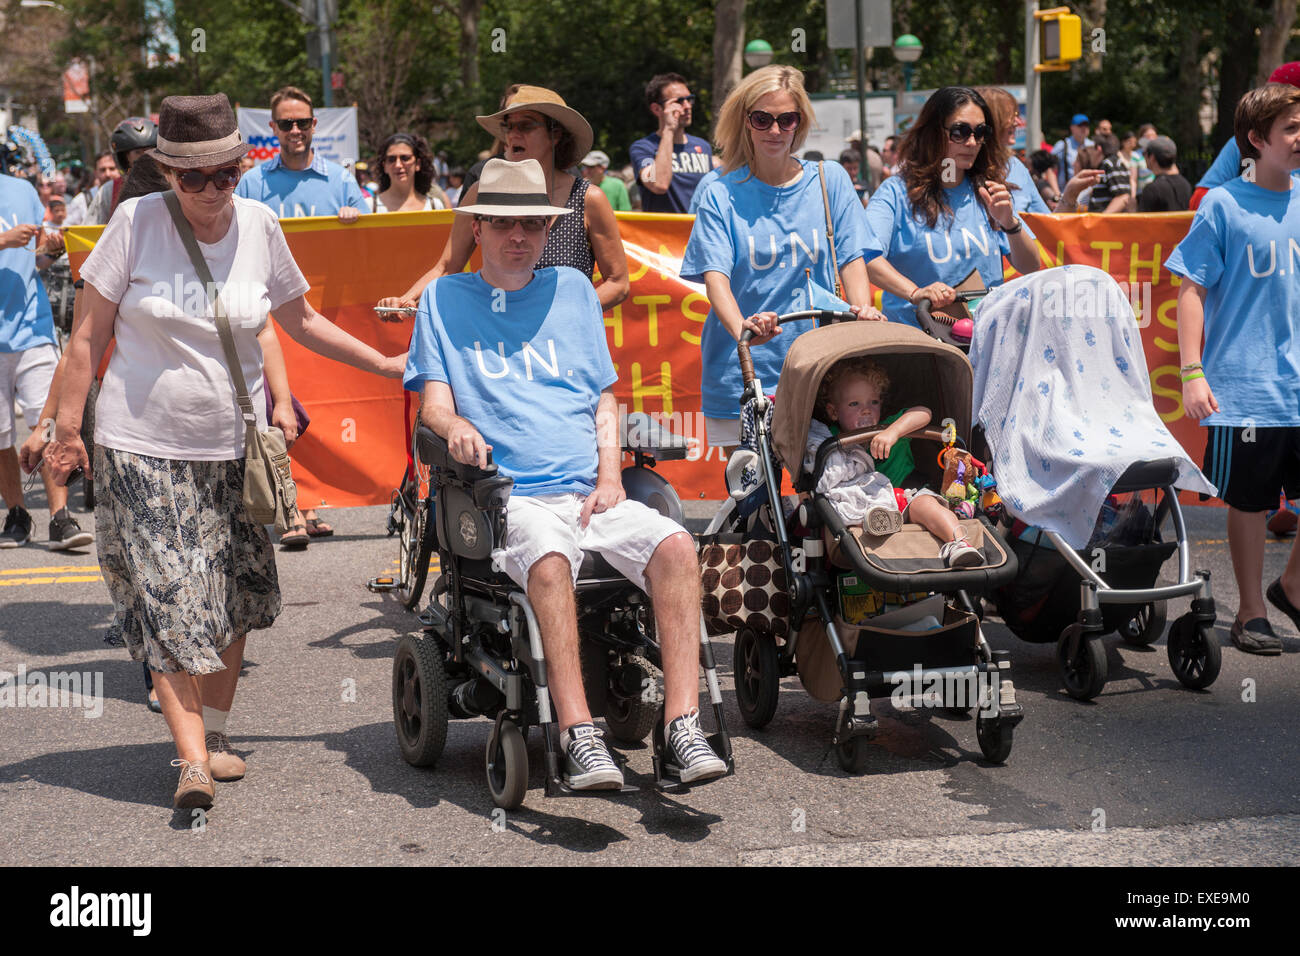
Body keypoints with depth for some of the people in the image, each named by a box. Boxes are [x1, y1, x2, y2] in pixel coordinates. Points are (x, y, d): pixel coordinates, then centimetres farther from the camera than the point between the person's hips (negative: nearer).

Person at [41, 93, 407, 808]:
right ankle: (192, 759, -10)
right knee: (170, 603, -9)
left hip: (234, 449, 3)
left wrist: (383, 365, 17)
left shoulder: (259, 226, 2)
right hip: (143, 448, -3)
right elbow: (90, 335, -2)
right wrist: (67, 427, -4)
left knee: (231, 601, 8)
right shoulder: (136, 223, -7)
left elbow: (301, 321, 16)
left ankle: (214, 733, 25)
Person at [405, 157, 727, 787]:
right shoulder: (445, 298, 14)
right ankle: (578, 736, -40)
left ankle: (682, 724, -29)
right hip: (510, 494, -3)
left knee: (674, 546, -26)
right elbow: (434, 400, 6)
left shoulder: (573, 290, 21)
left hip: (591, 492, 3)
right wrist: (453, 425, -19)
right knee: (549, 560, -37)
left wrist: (610, 477, 3)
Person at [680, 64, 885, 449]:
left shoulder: (829, 180, 8)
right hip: (741, 370, -1)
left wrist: (862, 311, -18)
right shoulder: (721, 194, 3)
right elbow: (715, 274, -9)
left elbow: (852, 257, 4)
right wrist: (740, 328, -29)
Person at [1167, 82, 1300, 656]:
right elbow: (1192, 292, -4)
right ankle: (1251, 613, 21)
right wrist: (1192, 374, -11)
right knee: (1248, 502, 6)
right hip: (1243, 387, -4)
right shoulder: (1223, 206, -5)